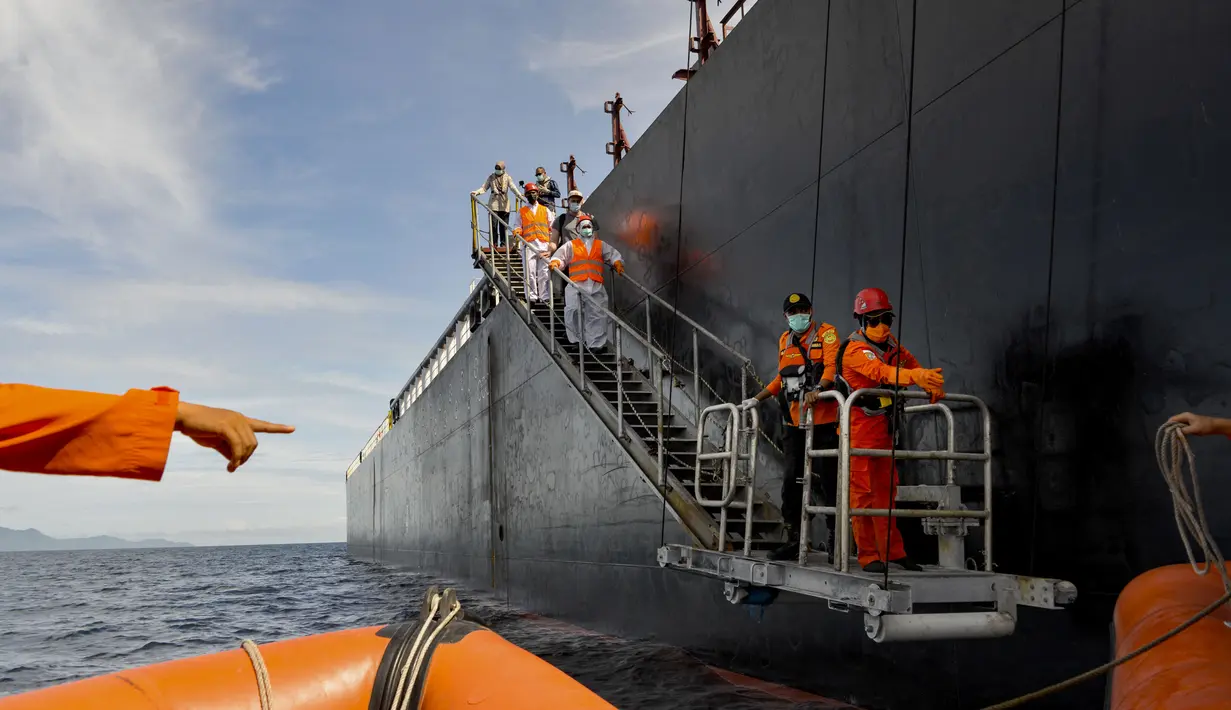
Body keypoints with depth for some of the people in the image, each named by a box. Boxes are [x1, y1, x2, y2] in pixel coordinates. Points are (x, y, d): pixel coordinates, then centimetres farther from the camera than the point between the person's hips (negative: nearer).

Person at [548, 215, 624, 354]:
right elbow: (559, 255, 9)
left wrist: (618, 264, -1)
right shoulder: (571, 245, 18)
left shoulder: (601, 245, 23)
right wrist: (555, 262, -13)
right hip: (576, 284, -2)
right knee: (573, 309, -17)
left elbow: (614, 255, 20)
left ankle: (596, 344, 0)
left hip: (596, 285, 2)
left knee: (597, 314, -3)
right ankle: (576, 340, -6)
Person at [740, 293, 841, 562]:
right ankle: (793, 540, 15)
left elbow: (832, 366, -13)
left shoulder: (825, 332, 1)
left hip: (823, 421, -6)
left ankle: (835, 541, 3)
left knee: (827, 481, -6)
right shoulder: (784, 340, 19)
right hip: (794, 423, 6)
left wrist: (818, 389, -30)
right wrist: (756, 399, 24)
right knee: (792, 481, 7)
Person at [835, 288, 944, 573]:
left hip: (882, 426, 8)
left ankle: (893, 551, 22)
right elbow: (881, 371, -37)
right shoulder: (855, 350, -20)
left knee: (885, 488, 13)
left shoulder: (891, 344, 7)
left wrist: (932, 386, -2)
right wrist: (914, 376, -54)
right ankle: (868, 556, 3)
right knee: (862, 491, -4)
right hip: (859, 426, -8)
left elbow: (910, 363, 17)